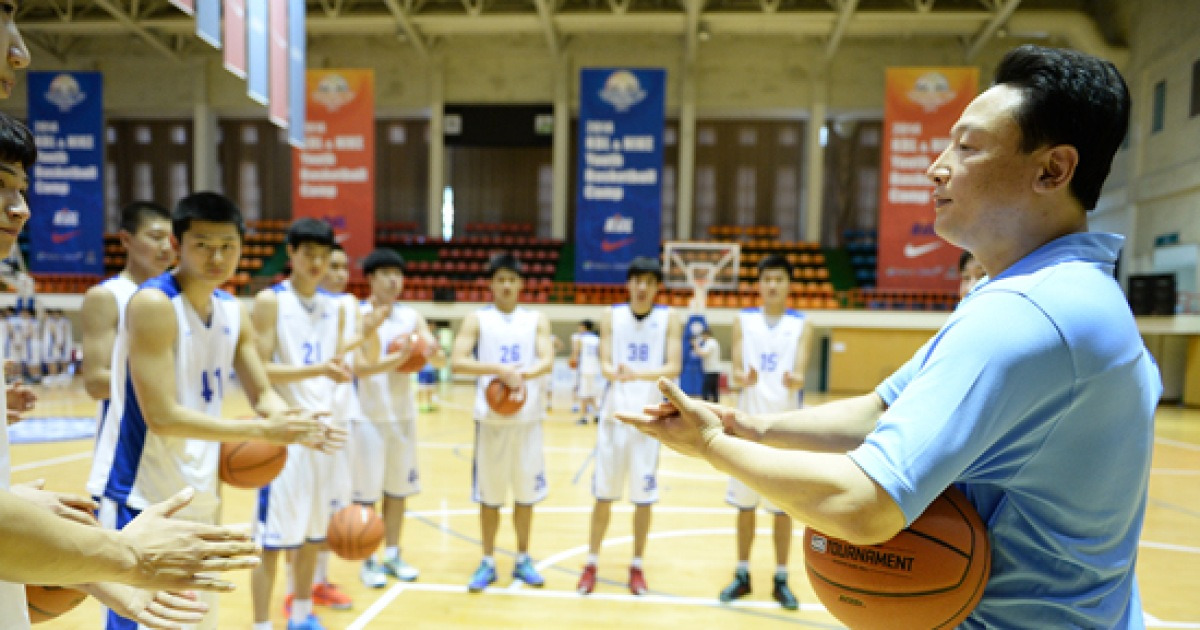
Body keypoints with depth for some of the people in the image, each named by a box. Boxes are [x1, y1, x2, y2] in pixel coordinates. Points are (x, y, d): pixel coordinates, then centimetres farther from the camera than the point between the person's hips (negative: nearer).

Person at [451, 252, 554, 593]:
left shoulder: (536, 320, 7)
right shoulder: (476, 320, 2)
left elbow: (547, 360, -6)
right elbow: (457, 361, -10)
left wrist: (522, 375, -26)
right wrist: (499, 369, -24)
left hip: (528, 417, 2)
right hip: (491, 418, -1)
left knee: (526, 490, 9)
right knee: (489, 493, 7)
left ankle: (523, 559, 25)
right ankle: (488, 562, 21)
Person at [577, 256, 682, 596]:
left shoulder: (670, 318, -2)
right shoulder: (612, 315, 1)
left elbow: (673, 367, -12)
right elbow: (604, 364, -6)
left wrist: (639, 373, -30)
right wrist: (615, 373, -30)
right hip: (615, 414, 1)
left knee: (644, 497, 6)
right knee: (603, 494, 7)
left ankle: (637, 565, 23)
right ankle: (591, 564, 21)